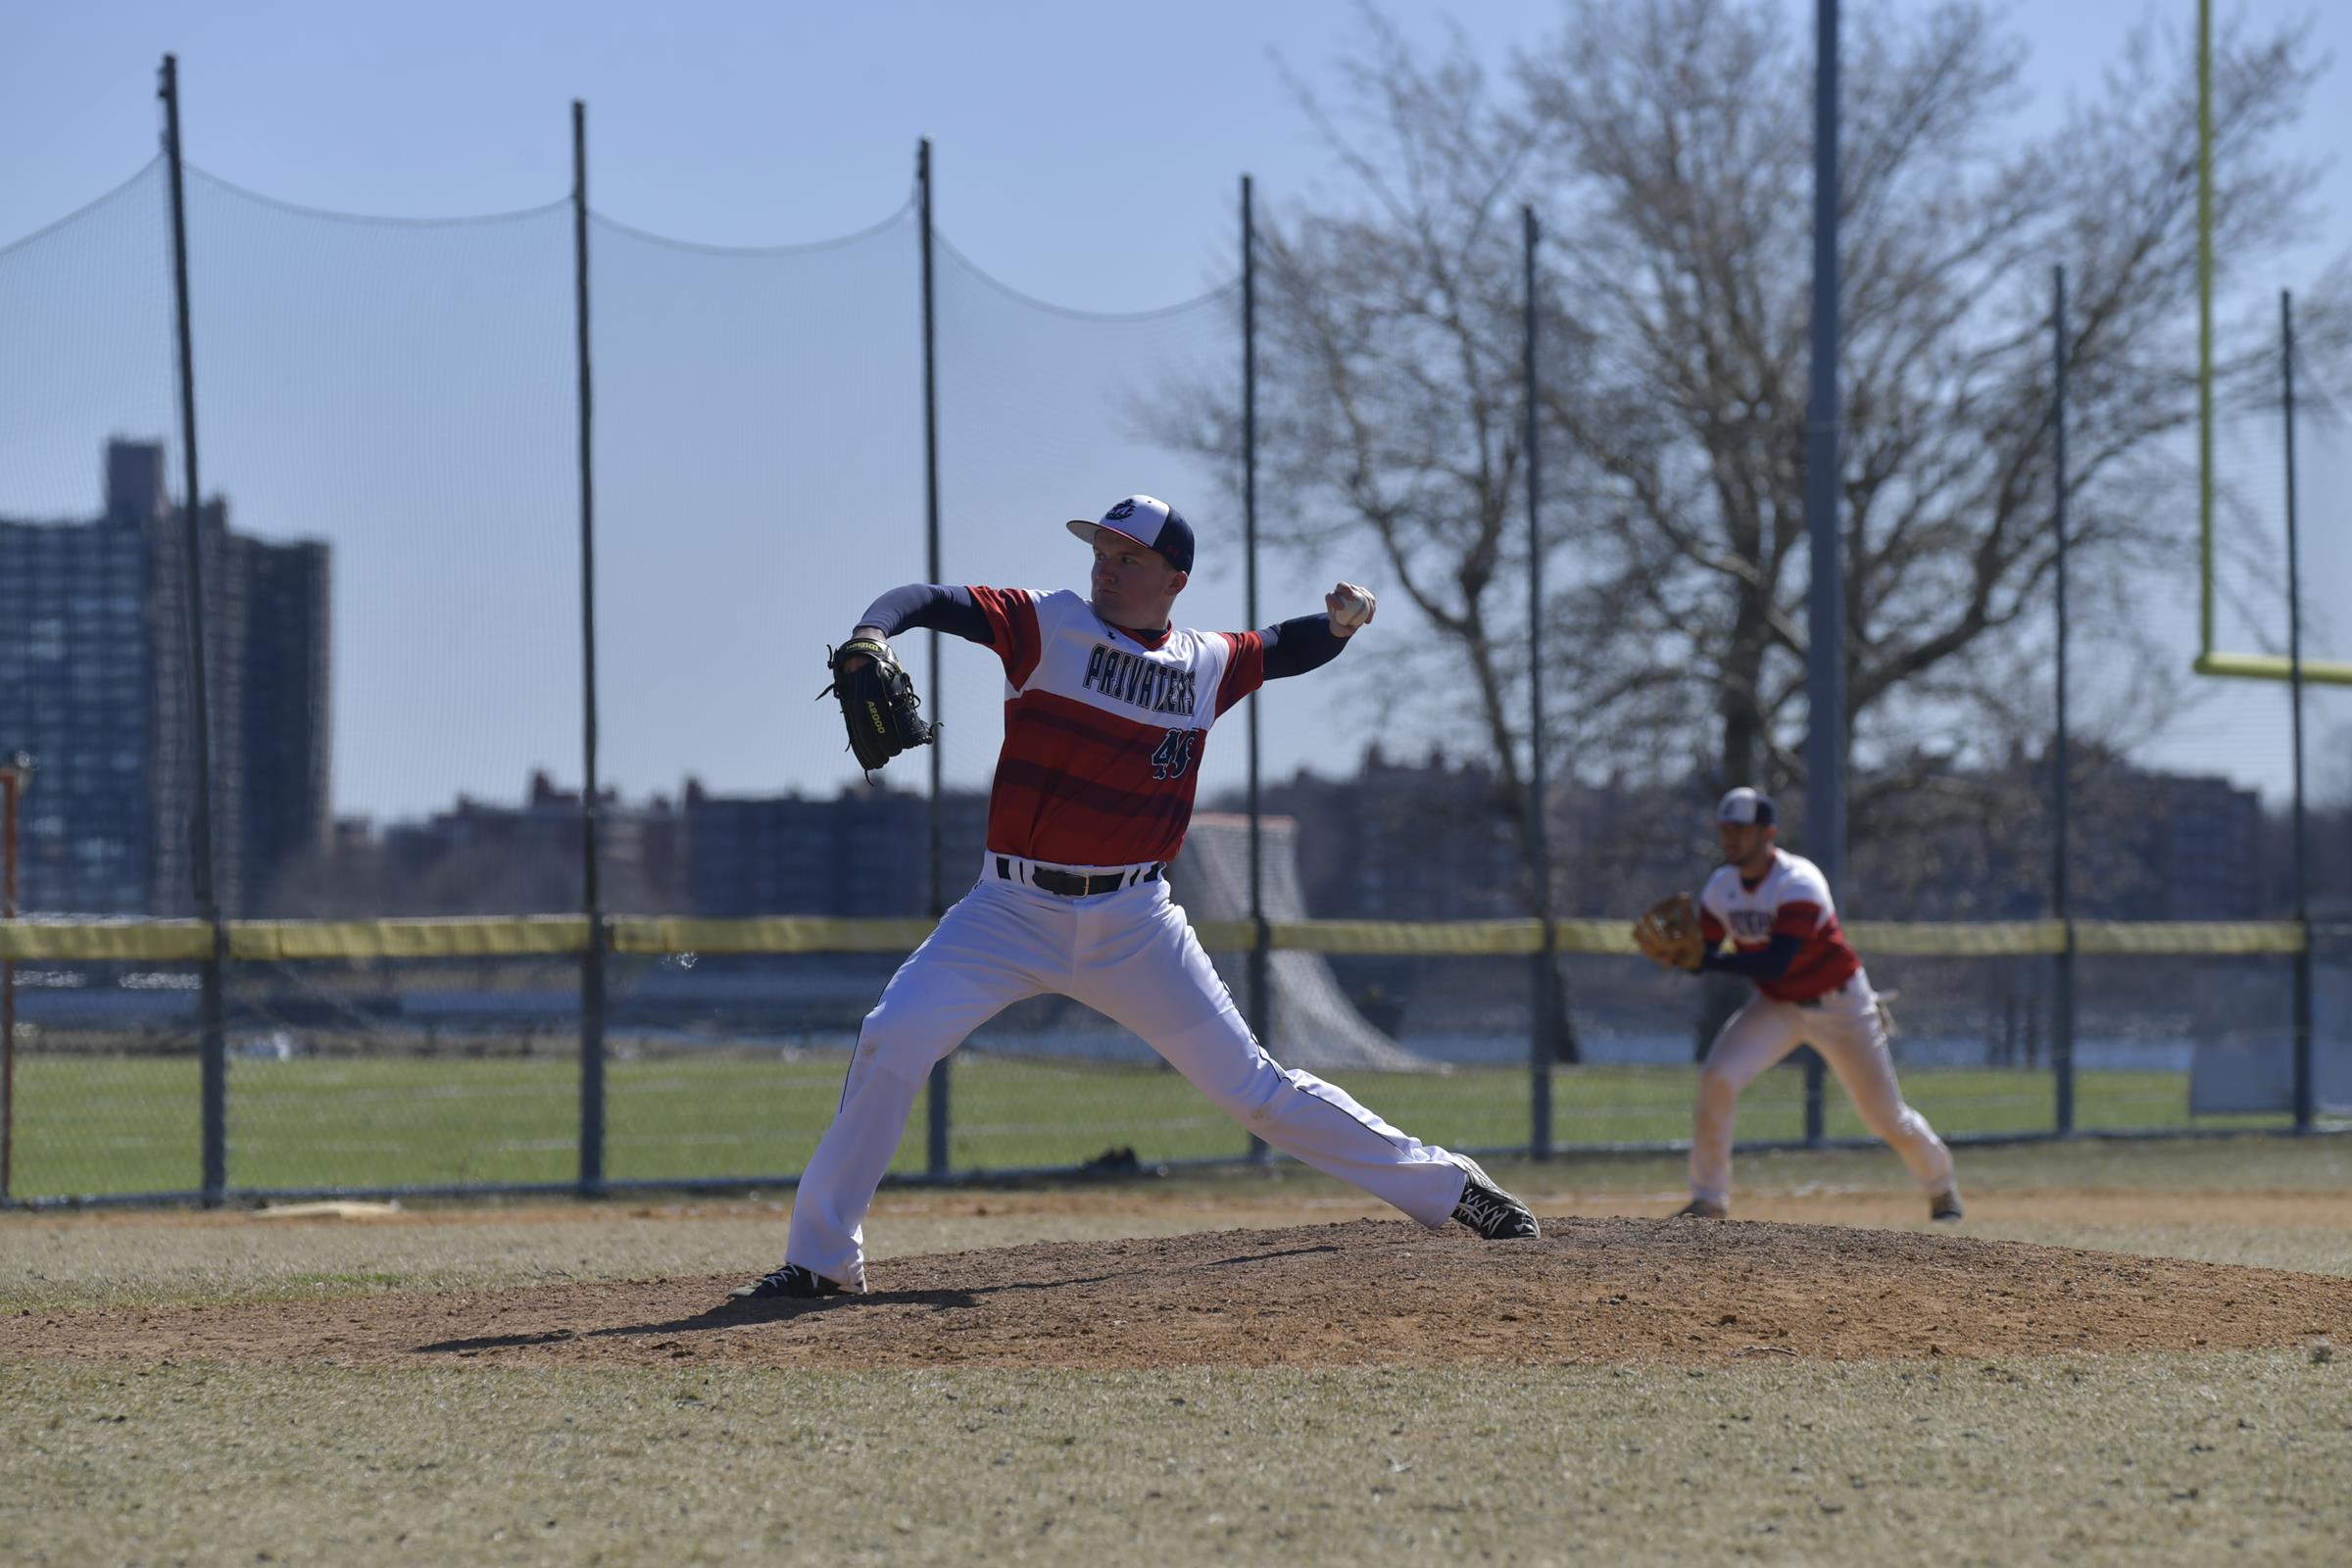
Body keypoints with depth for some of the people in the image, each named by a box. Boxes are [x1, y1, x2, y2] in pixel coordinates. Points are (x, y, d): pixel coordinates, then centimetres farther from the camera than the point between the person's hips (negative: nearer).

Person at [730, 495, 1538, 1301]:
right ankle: (822, 1257, -8)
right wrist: (871, 636, -39)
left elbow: (1284, 651, 26)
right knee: (892, 1042, -19)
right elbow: (933, 601, -18)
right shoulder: (1047, 626, -5)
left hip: (1134, 924, 1)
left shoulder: (1207, 664, 6)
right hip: (1013, 913, -1)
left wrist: (1342, 621, 4)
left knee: (1252, 1085, 4)